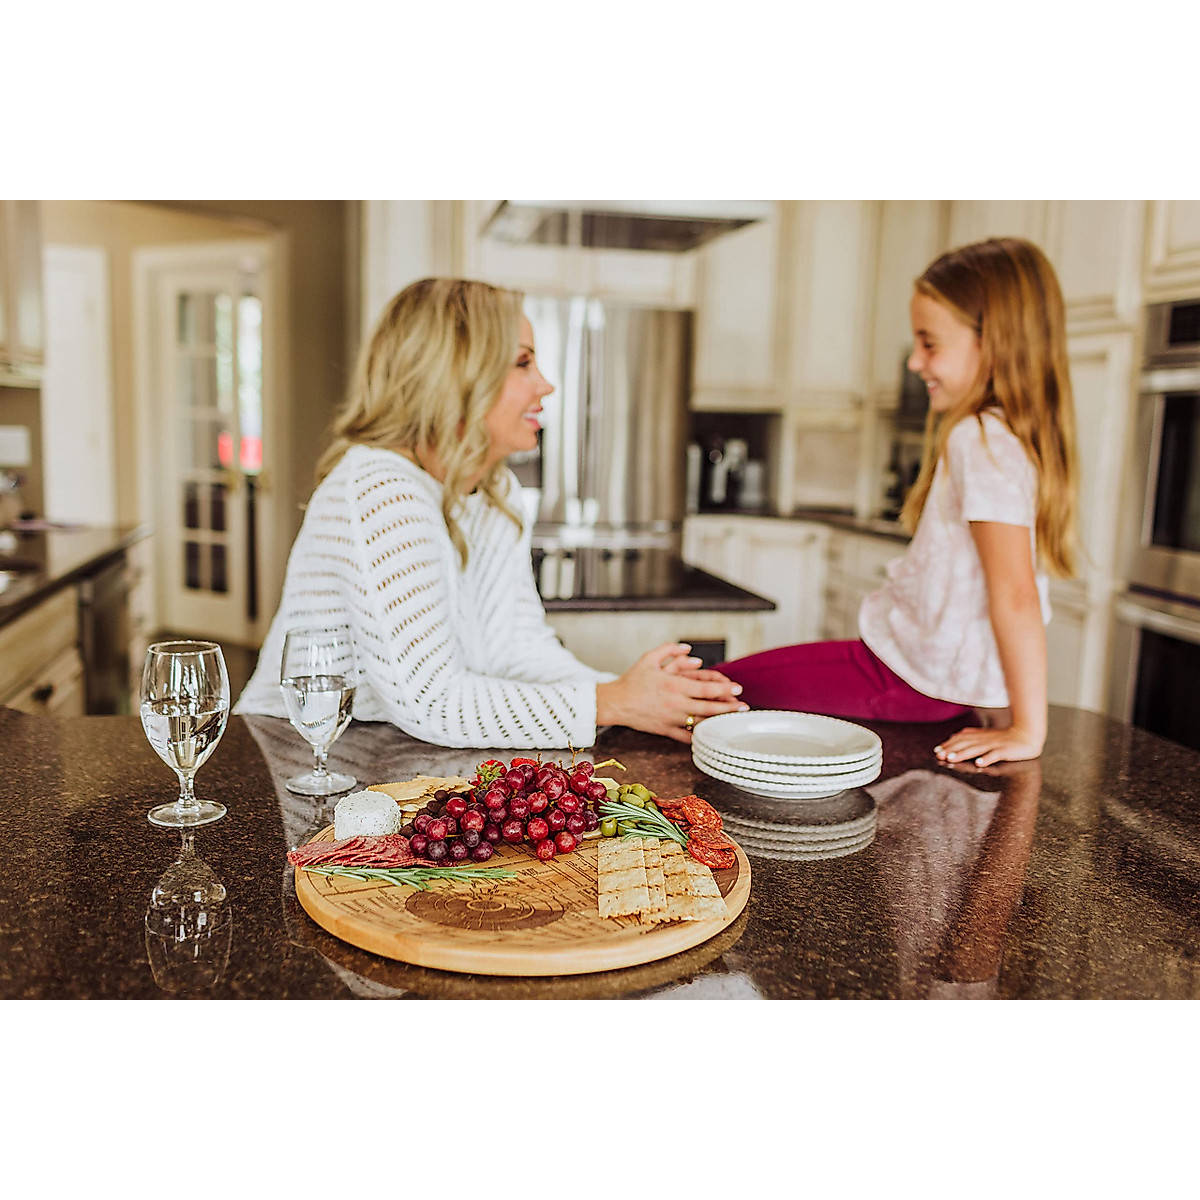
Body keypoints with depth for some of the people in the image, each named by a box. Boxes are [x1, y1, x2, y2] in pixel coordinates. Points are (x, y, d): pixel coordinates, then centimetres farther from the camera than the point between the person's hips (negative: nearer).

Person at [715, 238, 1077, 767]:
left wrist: (1027, 729, -25)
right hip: (943, 665, 10)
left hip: (924, 677, -10)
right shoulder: (1010, 436, 10)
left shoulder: (982, 442, -22)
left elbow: (1016, 595, -29)